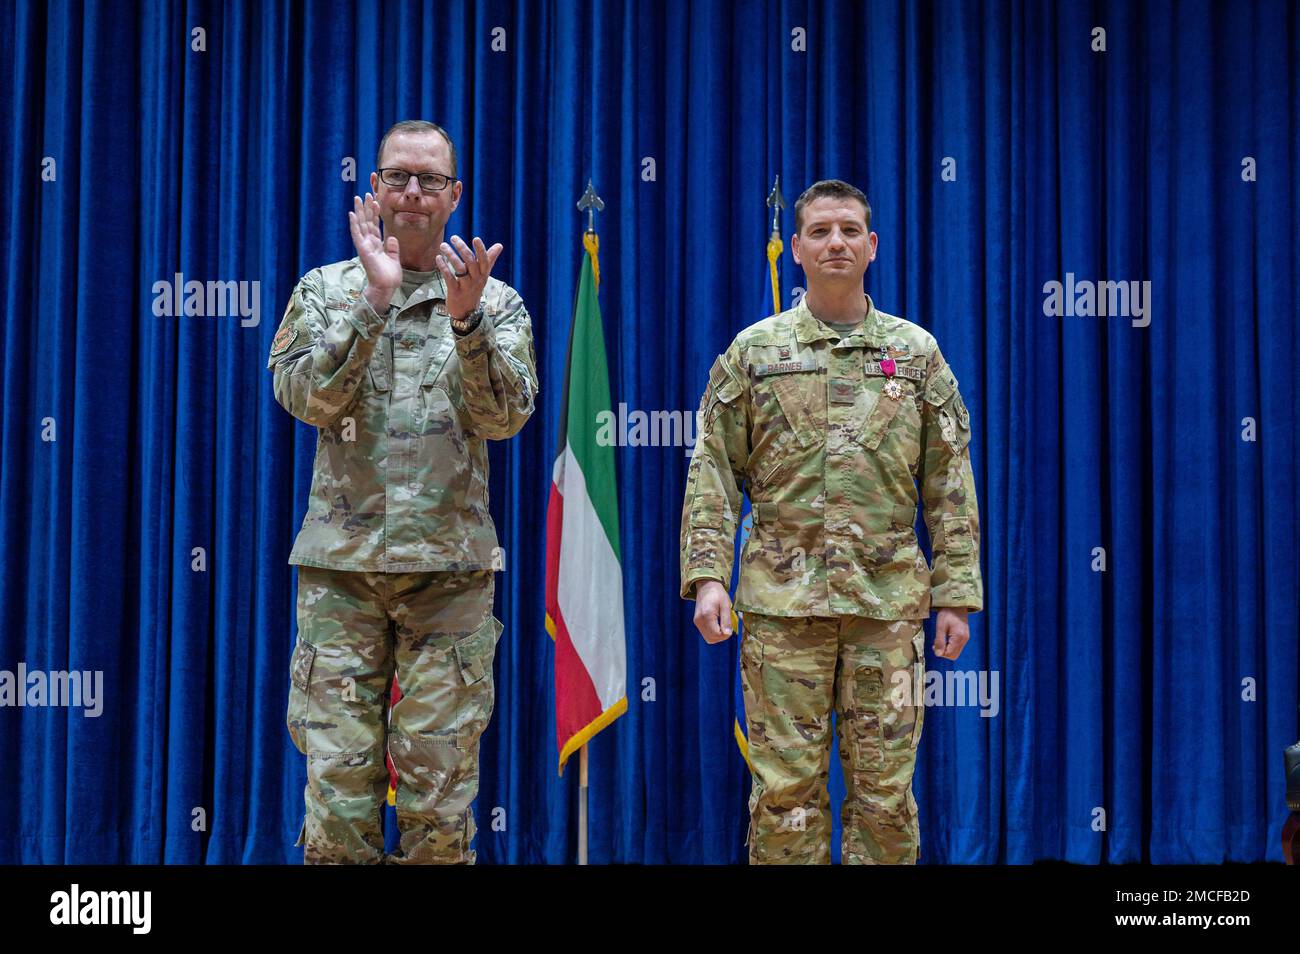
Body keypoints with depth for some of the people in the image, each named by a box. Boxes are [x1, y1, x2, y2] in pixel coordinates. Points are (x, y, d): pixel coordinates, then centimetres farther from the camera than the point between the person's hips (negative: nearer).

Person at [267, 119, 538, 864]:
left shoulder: (497, 302, 8)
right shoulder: (325, 291, 9)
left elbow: (506, 417, -6)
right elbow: (307, 398, -7)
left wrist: (466, 319, -20)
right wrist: (374, 300, -16)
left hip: (451, 565, 0)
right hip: (342, 560, 0)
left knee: (440, 800, 2)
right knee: (339, 786, 0)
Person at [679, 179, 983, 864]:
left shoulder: (916, 351, 9)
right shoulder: (754, 350, 7)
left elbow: (949, 484, 8)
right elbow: (713, 471, 5)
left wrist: (956, 594, 2)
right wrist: (707, 574, -6)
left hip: (889, 599, 1)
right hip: (782, 599, -1)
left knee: (884, 791, 4)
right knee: (786, 788, 1)